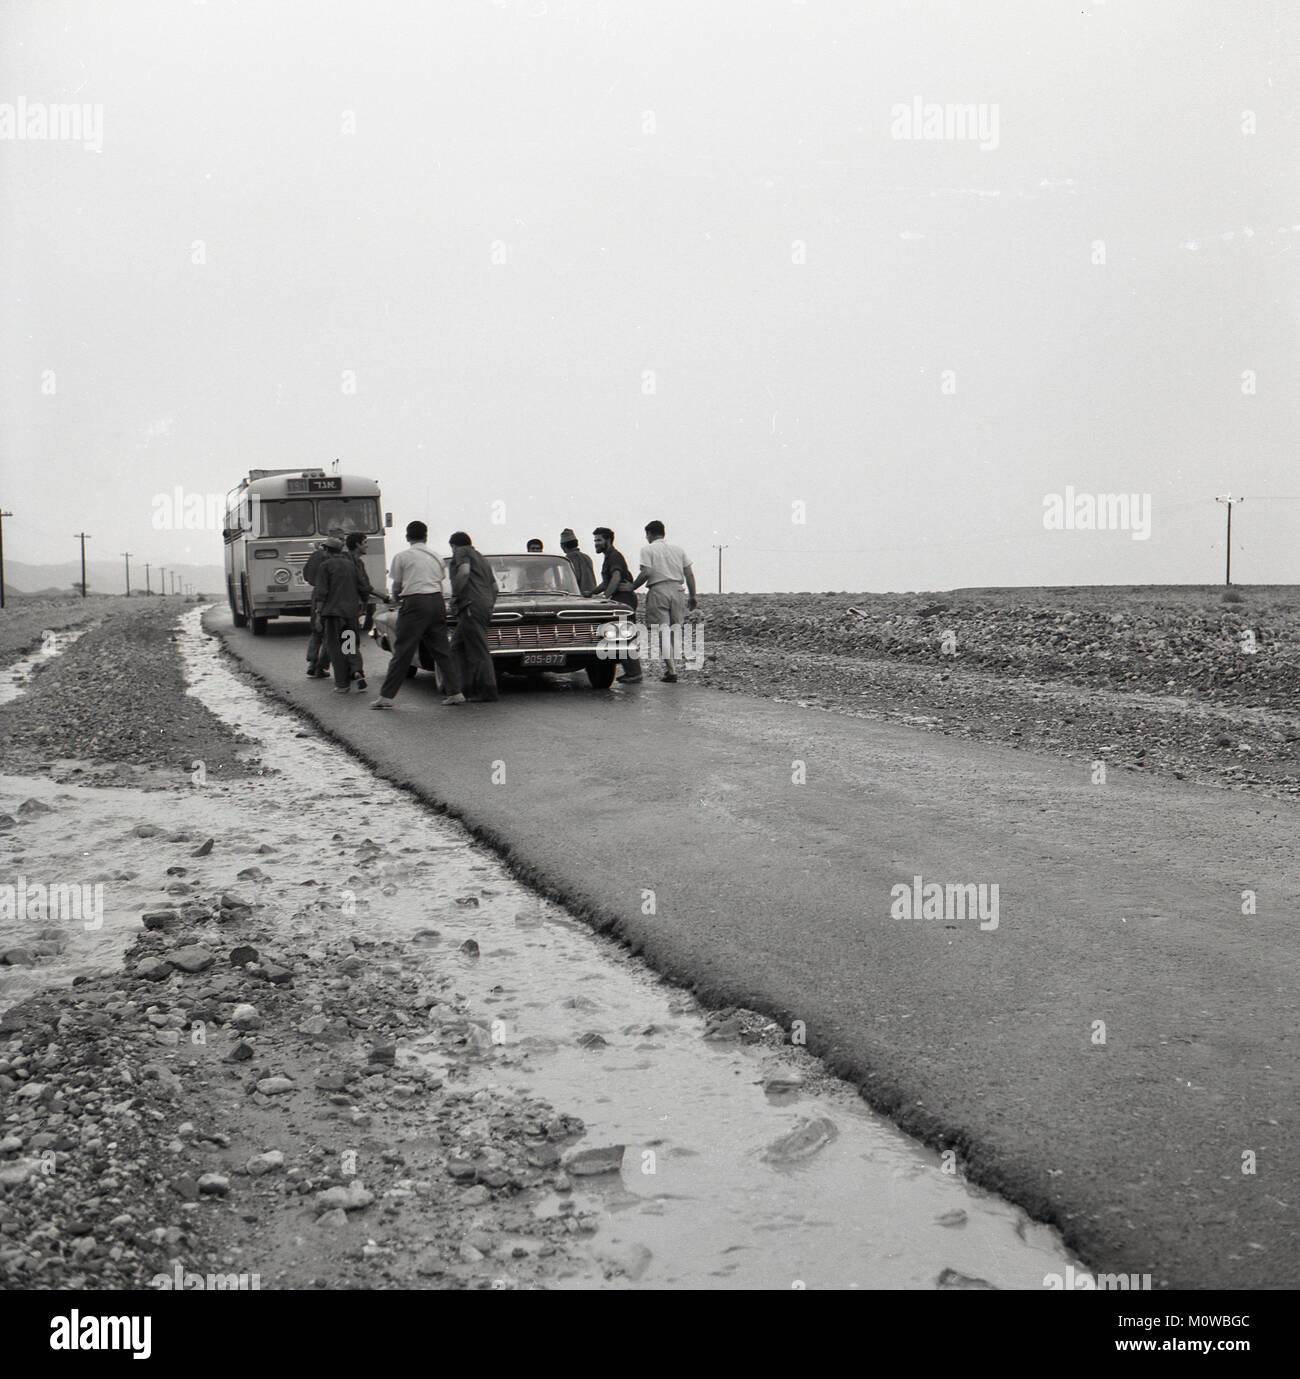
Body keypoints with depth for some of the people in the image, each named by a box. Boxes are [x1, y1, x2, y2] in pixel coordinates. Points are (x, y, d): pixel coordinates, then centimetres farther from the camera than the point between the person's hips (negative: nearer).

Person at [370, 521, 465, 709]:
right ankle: (455, 692, 7)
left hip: (415, 603, -4)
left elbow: (396, 587, 5)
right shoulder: (437, 557, 14)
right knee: (442, 649, 10)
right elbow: (440, 583, 11)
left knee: (403, 651, -4)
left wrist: (398, 598, 25)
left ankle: (386, 696, -2)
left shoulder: (402, 556, 1)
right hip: (437, 602, 4)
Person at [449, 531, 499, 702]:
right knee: (458, 647, 12)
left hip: (471, 607, -9)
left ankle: (488, 693, -12)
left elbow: (464, 572, -18)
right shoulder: (481, 559, 28)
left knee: (478, 651, -10)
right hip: (484, 607, 9)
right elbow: (494, 587, 27)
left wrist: (455, 593, -9)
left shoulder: (461, 552, 2)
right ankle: (471, 688, 5)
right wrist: (489, 608, 31)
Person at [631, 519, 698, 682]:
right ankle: (672, 666, 13)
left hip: (658, 591, -4)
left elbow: (646, 573, -11)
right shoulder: (678, 549, 16)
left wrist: (631, 587, 0)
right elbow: (689, 574, 10)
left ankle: (672, 670, -11)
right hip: (676, 589, 5)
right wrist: (693, 596, 13)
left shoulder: (647, 549, 1)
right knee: (675, 628, 13)